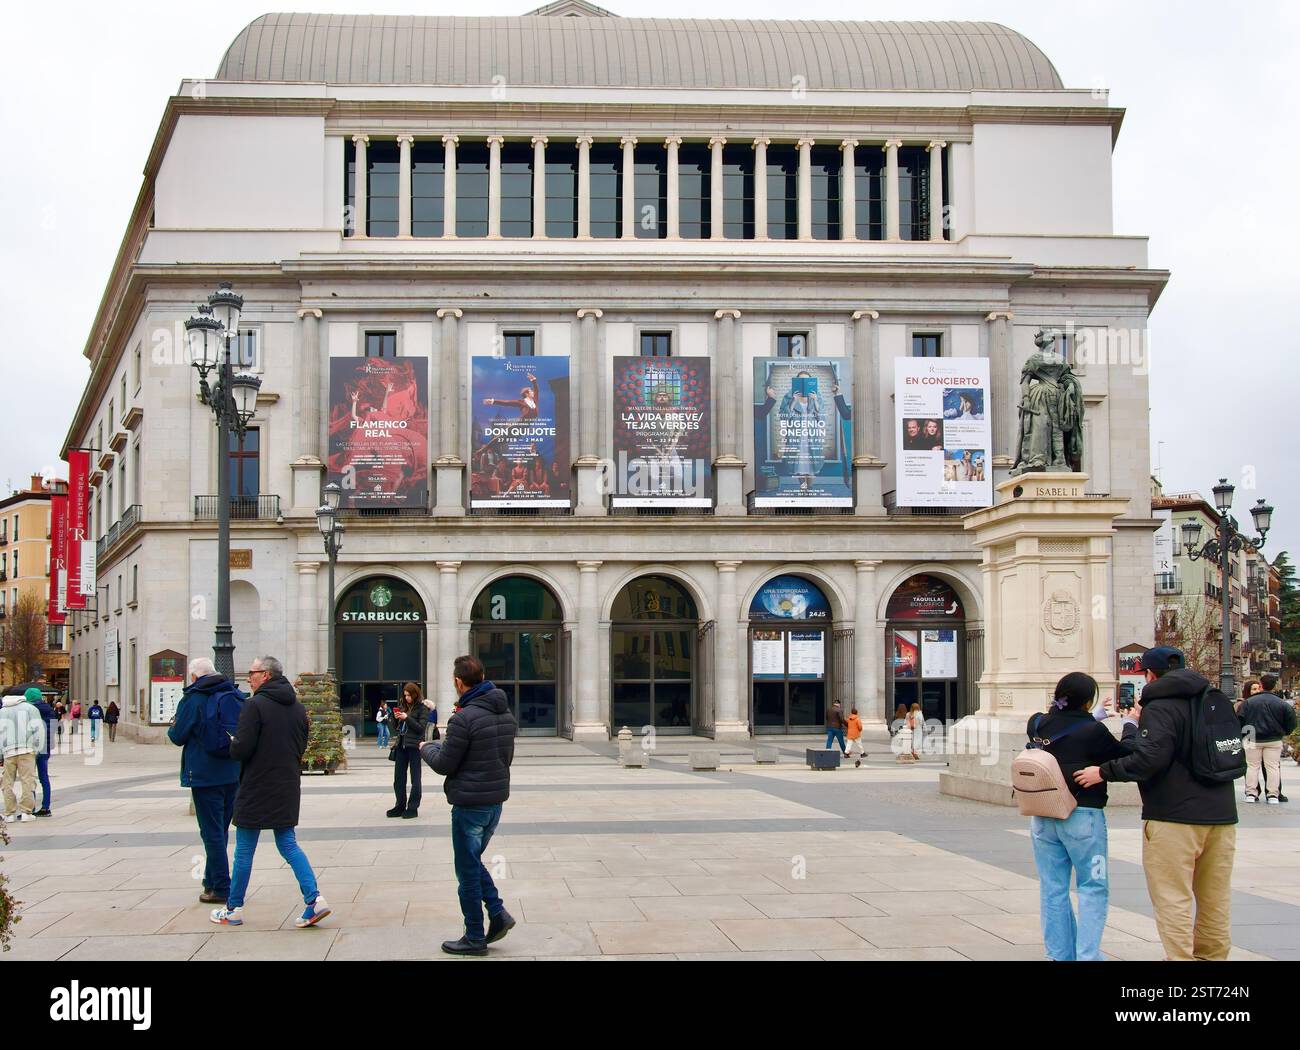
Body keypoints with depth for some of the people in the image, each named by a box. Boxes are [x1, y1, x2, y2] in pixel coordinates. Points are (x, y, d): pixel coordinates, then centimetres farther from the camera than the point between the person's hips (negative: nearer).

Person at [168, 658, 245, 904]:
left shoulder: (192, 699, -11)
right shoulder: (236, 696, 8)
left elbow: (178, 737, -7)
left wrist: (172, 727, 14)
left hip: (205, 775, -6)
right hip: (234, 774, 6)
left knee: (212, 833, -1)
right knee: (221, 830, 16)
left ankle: (221, 889, 0)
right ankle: (212, 881, 24)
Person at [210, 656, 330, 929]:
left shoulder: (256, 705, -15)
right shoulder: (298, 708, 7)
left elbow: (240, 750, -19)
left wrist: (233, 743, 2)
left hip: (257, 789, -6)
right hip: (288, 789, 6)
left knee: (244, 851, 6)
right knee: (289, 845, 11)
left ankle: (233, 910, 15)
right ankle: (314, 899, -4)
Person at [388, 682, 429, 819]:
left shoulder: (422, 709, -3)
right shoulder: (402, 707, 12)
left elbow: (421, 728, -11)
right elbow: (395, 728, 16)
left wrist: (407, 718, -17)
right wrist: (395, 718, -4)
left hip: (414, 746, -6)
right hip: (401, 745, 6)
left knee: (415, 779, 0)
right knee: (398, 778, 8)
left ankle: (413, 808, 4)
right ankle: (400, 807, 16)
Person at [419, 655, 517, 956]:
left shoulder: (464, 718, -21)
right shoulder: (506, 714, 5)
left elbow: (444, 765, -15)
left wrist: (427, 748, 6)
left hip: (470, 804, -8)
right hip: (496, 801, 8)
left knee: (468, 870, 5)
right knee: (473, 861, 23)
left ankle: (475, 937, 12)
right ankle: (497, 913, 10)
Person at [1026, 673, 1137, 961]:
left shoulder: (1037, 725, -1)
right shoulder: (1092, 732, -17)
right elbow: (1127, 757, -2)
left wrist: (1095, 717, 31)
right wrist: (1130, 724, 14)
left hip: (1042, 817, 5)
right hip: (1082, 816, -5)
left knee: (1053, 889, 11)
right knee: (1093, 888, 6)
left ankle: (1059, 954, 14)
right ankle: (1087, 955, -1)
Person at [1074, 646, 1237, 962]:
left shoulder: (1160, 707, -11)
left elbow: (1150, 758, -23)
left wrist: (1105, 772, -12)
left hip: (1174, 817, -8)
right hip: (1221, 814, 8)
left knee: (1172, 899, -4)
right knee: (1214, 900, 15)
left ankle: (1180, 957, -8)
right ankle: (1211, 955, 22)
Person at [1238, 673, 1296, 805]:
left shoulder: (1249, 702, -4)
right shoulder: (1281, 704, -3)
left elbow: (1239, 720, -3)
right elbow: (1291, 721, 0)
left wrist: (1241, 734, 12)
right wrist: (1286, 732, 18)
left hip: (1253, 740, 0)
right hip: (1274, 740, 0)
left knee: (1252, 766, 8)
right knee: (1273, 767, 5)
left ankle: (1251, 793, 6)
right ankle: (1273, 795, 2)